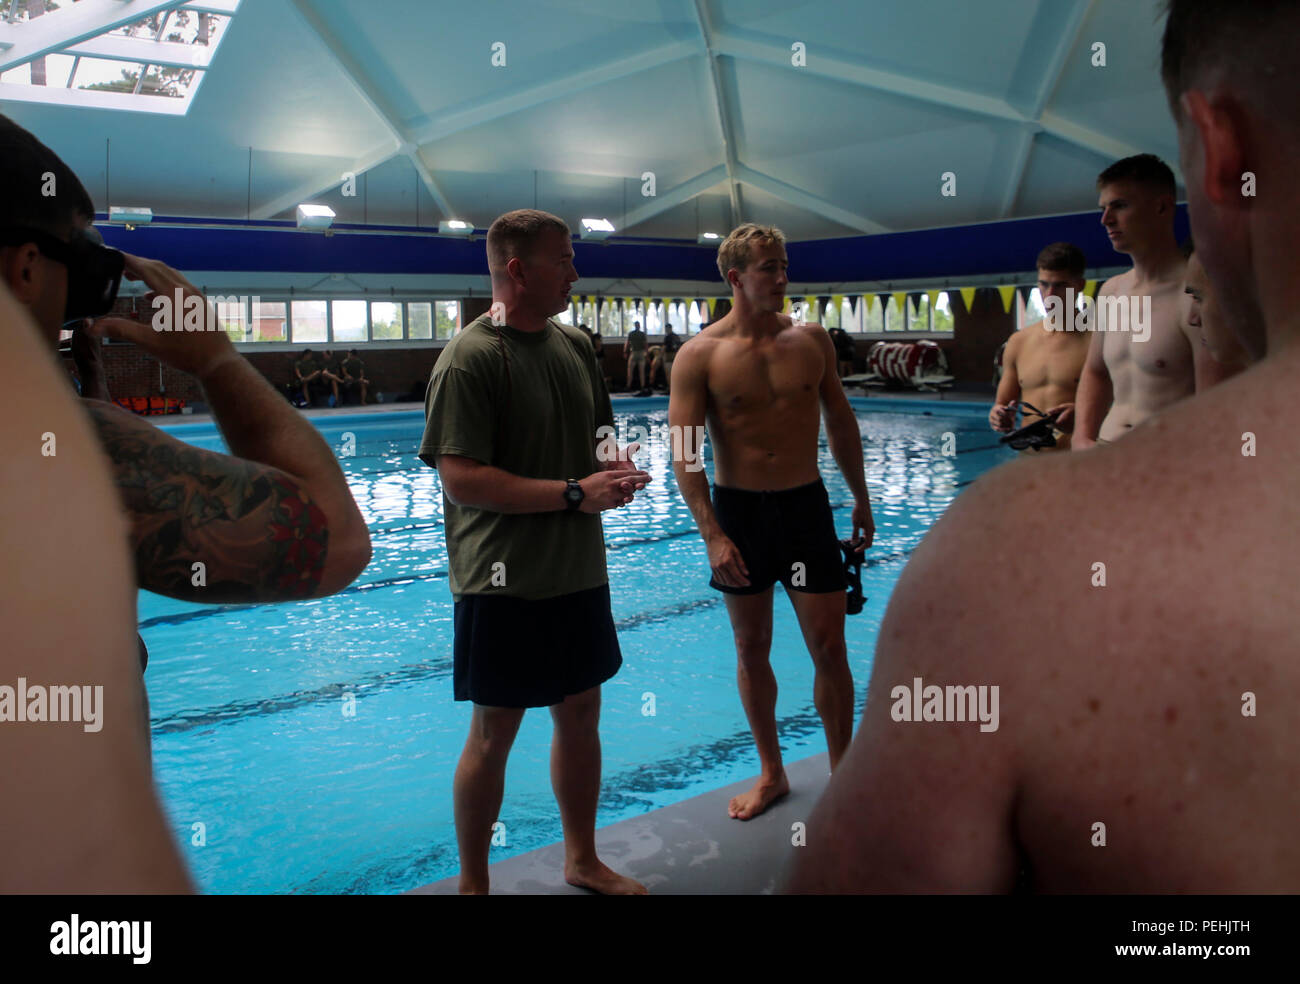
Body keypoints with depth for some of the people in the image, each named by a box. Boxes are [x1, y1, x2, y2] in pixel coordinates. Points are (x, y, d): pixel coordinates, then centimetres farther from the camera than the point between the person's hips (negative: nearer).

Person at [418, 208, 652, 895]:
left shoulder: (573, 347, 9)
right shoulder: (469, 359, -15)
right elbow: (460, 477, -22)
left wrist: (613, 465, -2)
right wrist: (575, 494, -21)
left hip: (579, 573, 8)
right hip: (505, 582, -7)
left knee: (580, 714, 17)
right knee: (494, 733, 5)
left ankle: (582, 861, 37)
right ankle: (473, 882, 25)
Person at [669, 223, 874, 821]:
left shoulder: (811, 339, 2)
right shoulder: (700, 355, -7)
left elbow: (841, 423, 13)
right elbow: (683, 454, -11)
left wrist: (861, 500, 16)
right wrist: (712, 535, -18)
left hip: (806, 505, 1)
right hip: (737, 509, -1)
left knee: (829, 646, 1)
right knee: (751, 648, 10)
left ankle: (843, 774, 20)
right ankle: (771, 774, 27)